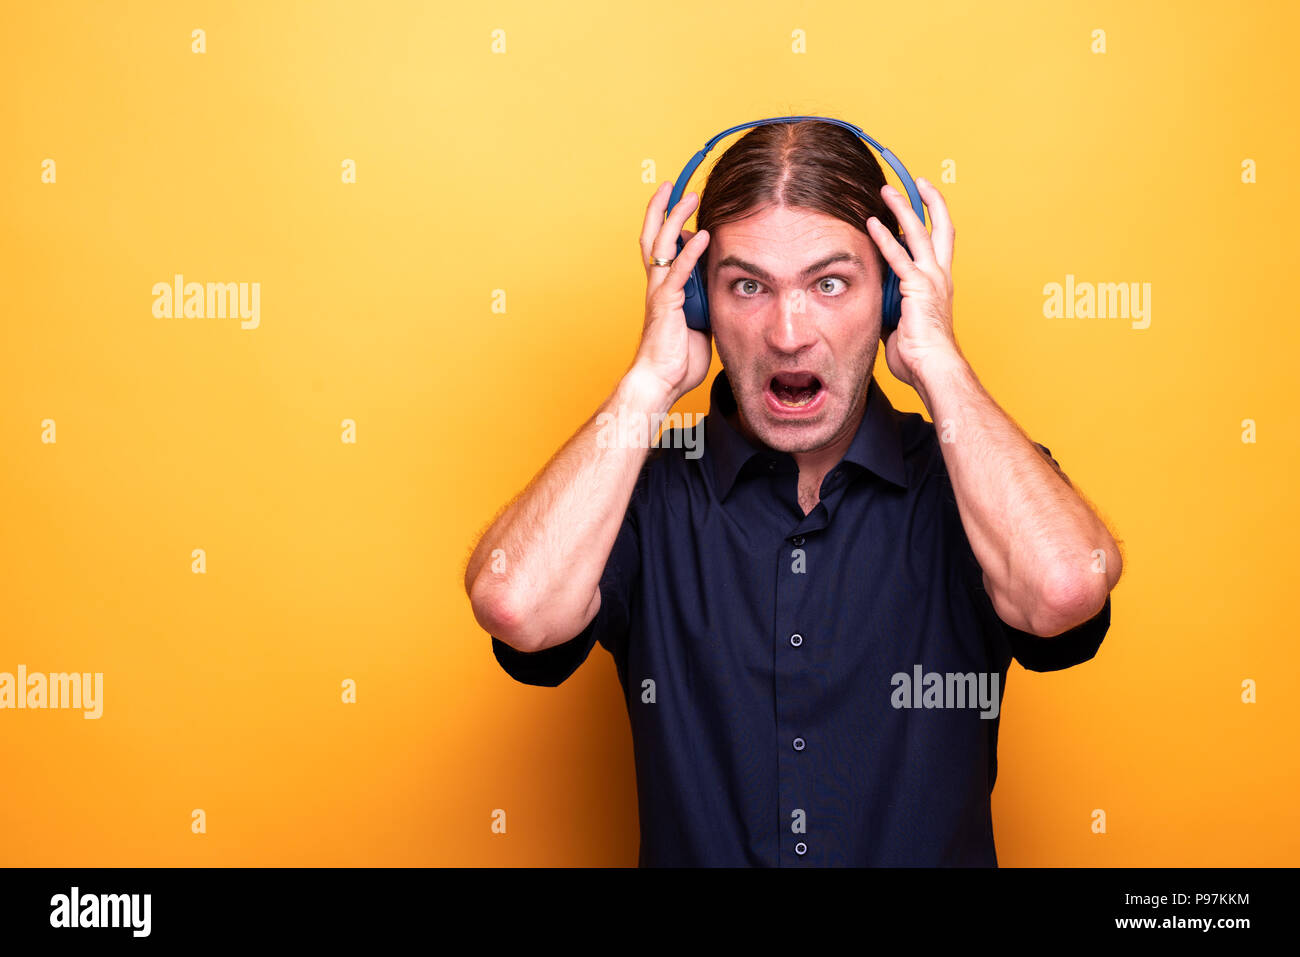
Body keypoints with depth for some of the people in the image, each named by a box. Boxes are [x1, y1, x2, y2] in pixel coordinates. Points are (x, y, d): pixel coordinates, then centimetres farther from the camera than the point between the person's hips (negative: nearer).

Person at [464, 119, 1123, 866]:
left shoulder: (963, 484, -3)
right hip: (691, 851, 1)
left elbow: (1066, 587, -24)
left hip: (935, 849, -1)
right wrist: (651, 378, -13)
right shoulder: (646, 488, -3)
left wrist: (938, 361, -13)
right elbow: (516, 606, -21)